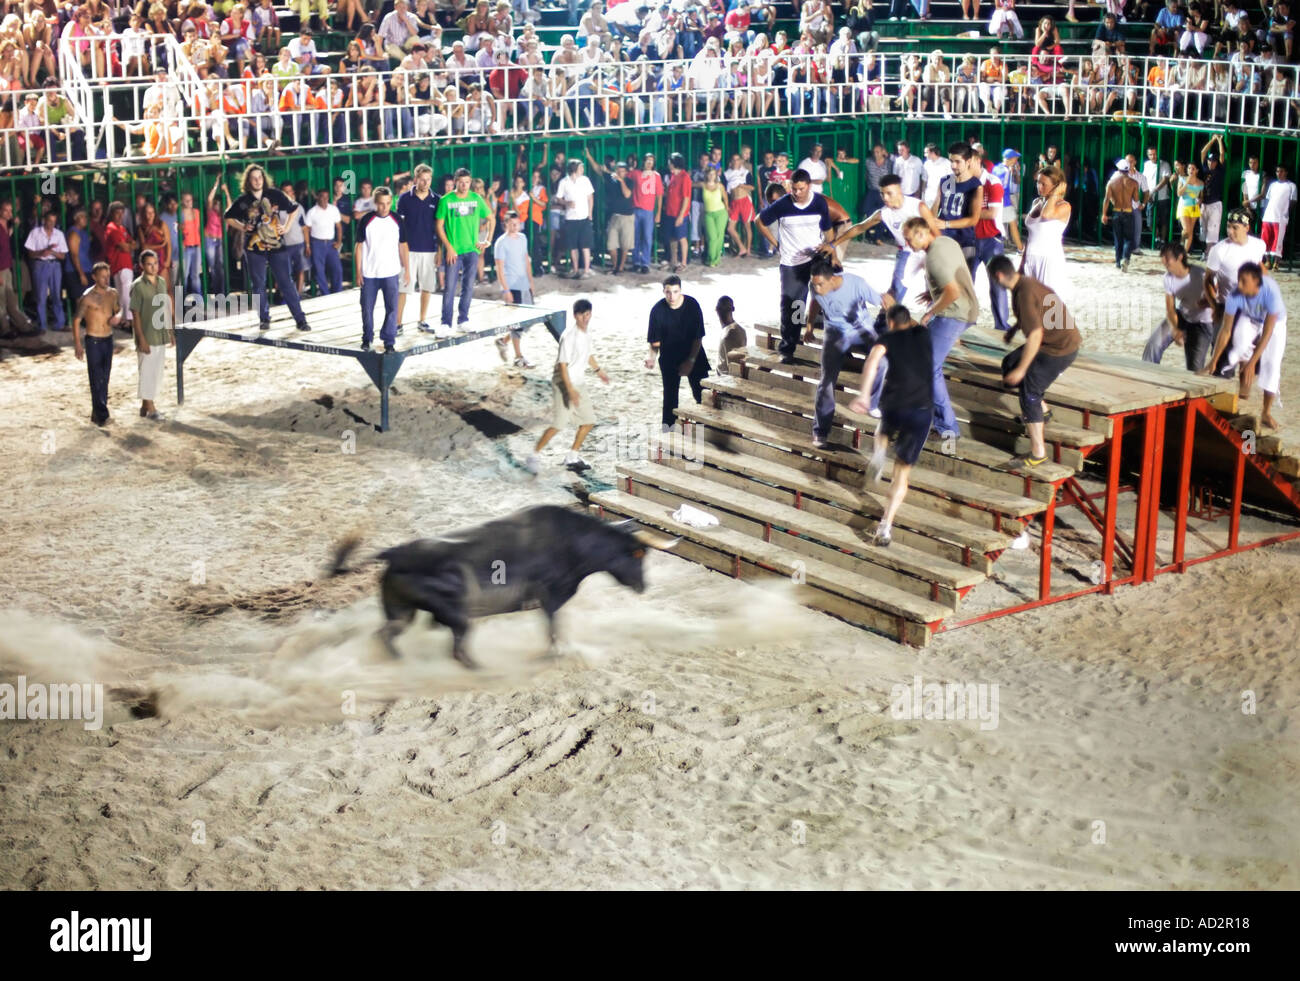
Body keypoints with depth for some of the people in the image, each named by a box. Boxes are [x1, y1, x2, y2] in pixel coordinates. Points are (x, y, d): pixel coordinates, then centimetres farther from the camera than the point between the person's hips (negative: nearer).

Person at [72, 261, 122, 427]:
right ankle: (101, 414, -9)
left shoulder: (112, 294, 4)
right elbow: (76, 320, -9)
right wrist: (78, 345, -13)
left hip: (108, 340, 6)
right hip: (93, 340, -6)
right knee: (96, 378, -7)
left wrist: (118, 316, -5)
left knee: (105, 377, 9)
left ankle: (98, 413, 18)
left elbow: (118, 310, 21)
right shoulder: (88, 297, -13)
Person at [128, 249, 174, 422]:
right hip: (147, 336, -7)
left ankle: (146, 405, 23)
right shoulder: (138, 286, -13)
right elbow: (135, 315, -13)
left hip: (161, 334, 7)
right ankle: (150, 408, 7)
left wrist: (170, 331, 14)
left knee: (157, 370, 12)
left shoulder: (162, 281, 7)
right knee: (147, 371, -1)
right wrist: (141, 339, -17)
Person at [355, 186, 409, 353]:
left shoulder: (396, 220, 0)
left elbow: (403, 246, 6)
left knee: (392, 308, -4)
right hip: (369, 274, 0)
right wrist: (358, 272, -2)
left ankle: (389, 341, 4)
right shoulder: (366, 221, -4)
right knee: (367, 308, 8)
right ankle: (367, 338, 25)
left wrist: (407, 270, 4)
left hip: (391, 272, 0)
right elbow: (359, 246, 1)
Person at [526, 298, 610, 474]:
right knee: (558, 424, -13)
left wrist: (598, 370, 35)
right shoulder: (569, 336, -21)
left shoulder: (586, 334, 5)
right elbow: (562, 364, -23)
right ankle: (535, 456, 0)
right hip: (563, 384, -9)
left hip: (577, 385, 9)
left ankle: (572, 457, 22)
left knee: (589, 420, 10)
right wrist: (570, 389, -28)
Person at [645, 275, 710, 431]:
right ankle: (668, 429, 14)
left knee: (702, 393, 1)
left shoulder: (692, 305, -15)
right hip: (669, 358, 0)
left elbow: (698, 337, -10)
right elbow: (655, 341, -9)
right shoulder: (658, 310, -16)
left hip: (693, 355, 0)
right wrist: (652, 356, -29)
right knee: (670, 394, 3)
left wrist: (691, 361, -14)